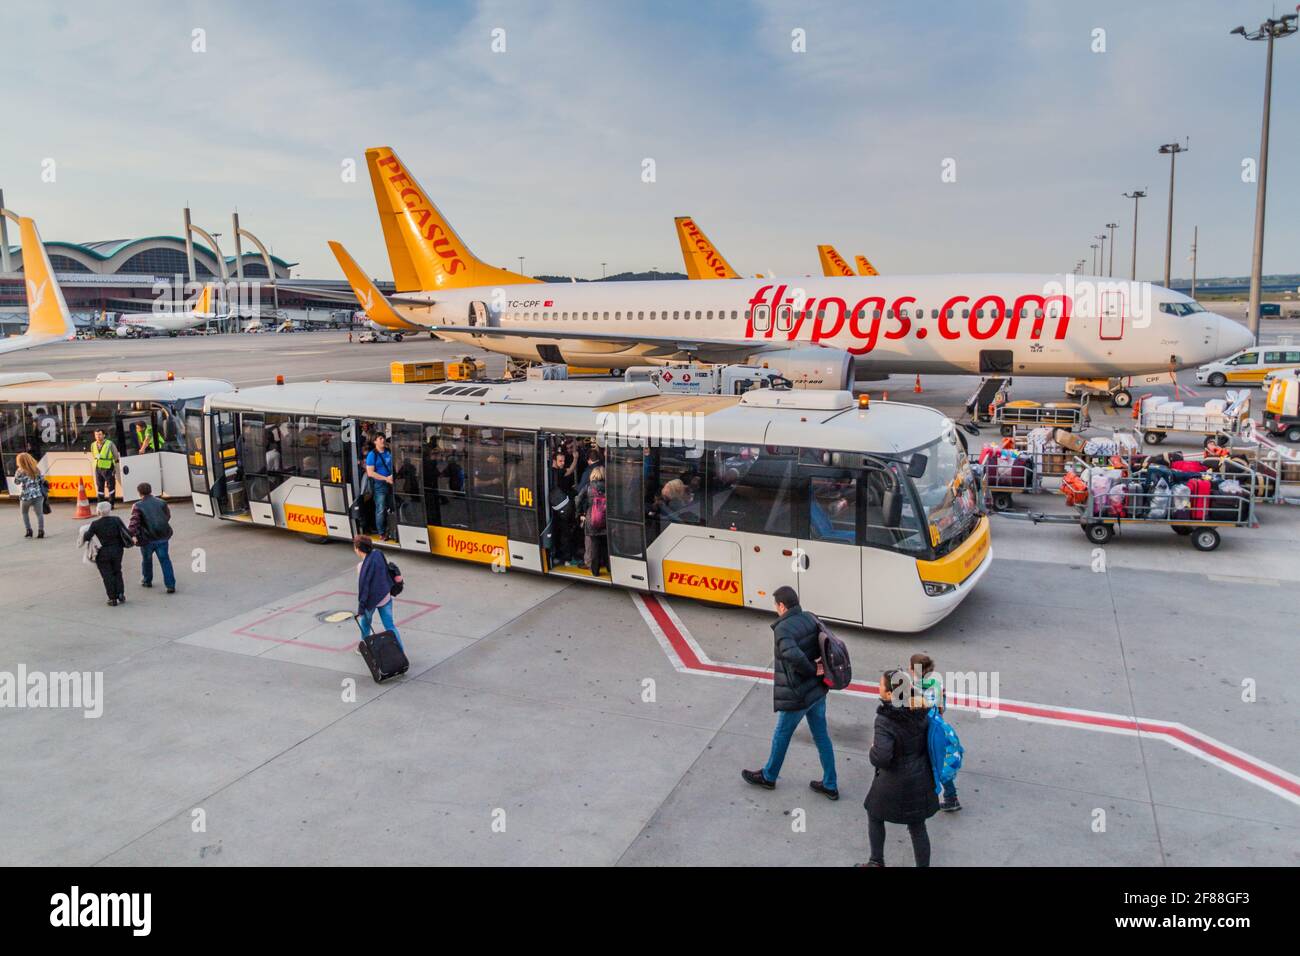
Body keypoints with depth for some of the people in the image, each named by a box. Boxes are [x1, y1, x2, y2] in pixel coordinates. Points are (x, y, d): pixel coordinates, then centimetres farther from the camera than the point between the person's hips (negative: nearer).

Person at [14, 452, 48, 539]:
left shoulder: (20, 471, -9)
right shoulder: (37, 470, 2)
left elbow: (17, 482, 4)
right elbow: (42, 480, 8)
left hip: (26, 496, -2)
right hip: (38, 495, 2)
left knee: (25, 513, 21)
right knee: (39, 513, 5)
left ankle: (29, 531, 16)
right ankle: (41, 531, -3)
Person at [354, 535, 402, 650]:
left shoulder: (363, 566, -24)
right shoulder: (378, 555, -6)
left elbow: (363, 587, -21)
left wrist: (361, 608, -14)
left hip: (371, 600, -5)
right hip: (386, 596, 5)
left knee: (364, 623, 23)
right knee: (390, 625, 10)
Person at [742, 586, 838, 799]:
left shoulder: (783, 629, -25)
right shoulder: (810, 618, -1)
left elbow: (793, 656, -40)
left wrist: (812, 670, -23)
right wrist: (819, 664, -5)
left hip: (797, 696, -7)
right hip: (818, 690, 7)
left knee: (781, 736, 15)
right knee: (822, 737, 18)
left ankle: (768, 777, 37)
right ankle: (830, 786, 29)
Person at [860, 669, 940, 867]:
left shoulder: (885, 720, -27)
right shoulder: (920, 712, -9)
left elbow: (881, 758, -33)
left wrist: (872, 751, -13)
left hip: (893, 784, -5)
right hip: (920, 780, 5)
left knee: (875, 816, 22)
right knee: (917, 827, 18)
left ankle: (877, 861, 36)